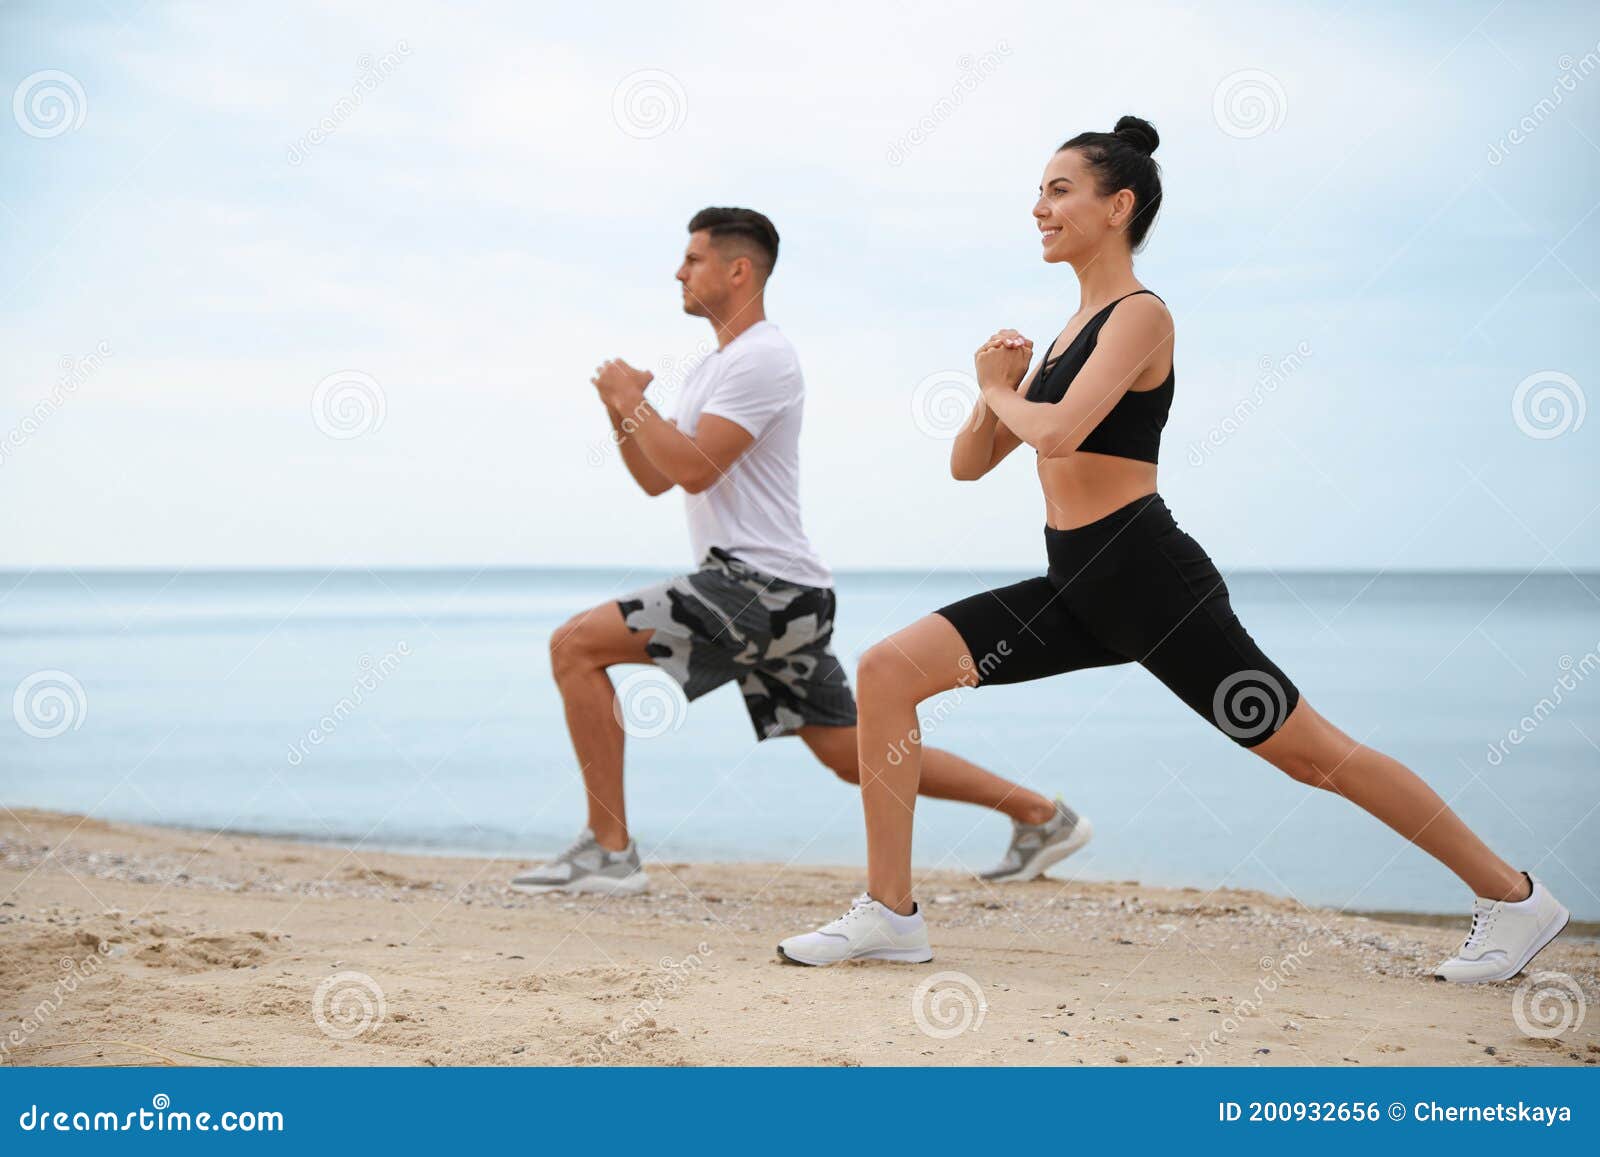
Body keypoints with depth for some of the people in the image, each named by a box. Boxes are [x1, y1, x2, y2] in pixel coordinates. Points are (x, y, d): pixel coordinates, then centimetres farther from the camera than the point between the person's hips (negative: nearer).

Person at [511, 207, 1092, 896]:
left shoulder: (760, 359, -10)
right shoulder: (714, 367, 23)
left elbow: (695, 469, -20)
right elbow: (654, 478, 23)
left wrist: (633, 402, -7)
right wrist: (622, 411, 7)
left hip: (761, 585, -10)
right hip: (778, 601, 10)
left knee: (576, 645, -14)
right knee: (856, 756, 12)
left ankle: (608, 849, -13)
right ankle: (1042, 816, 17)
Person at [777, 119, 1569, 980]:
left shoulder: (1140, 316, -8)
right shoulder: (1067, 331, 17)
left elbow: (1058, 433, -24)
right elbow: (970, 464, 19)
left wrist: (1001, 392, -3)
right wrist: (995, 389, -1)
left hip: (1146, 579, -8)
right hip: (1075, 586, 8)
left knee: (1310, 752, -2)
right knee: (886, 670, -5)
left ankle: (1513, 896, 12)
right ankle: (890, 913, -2)